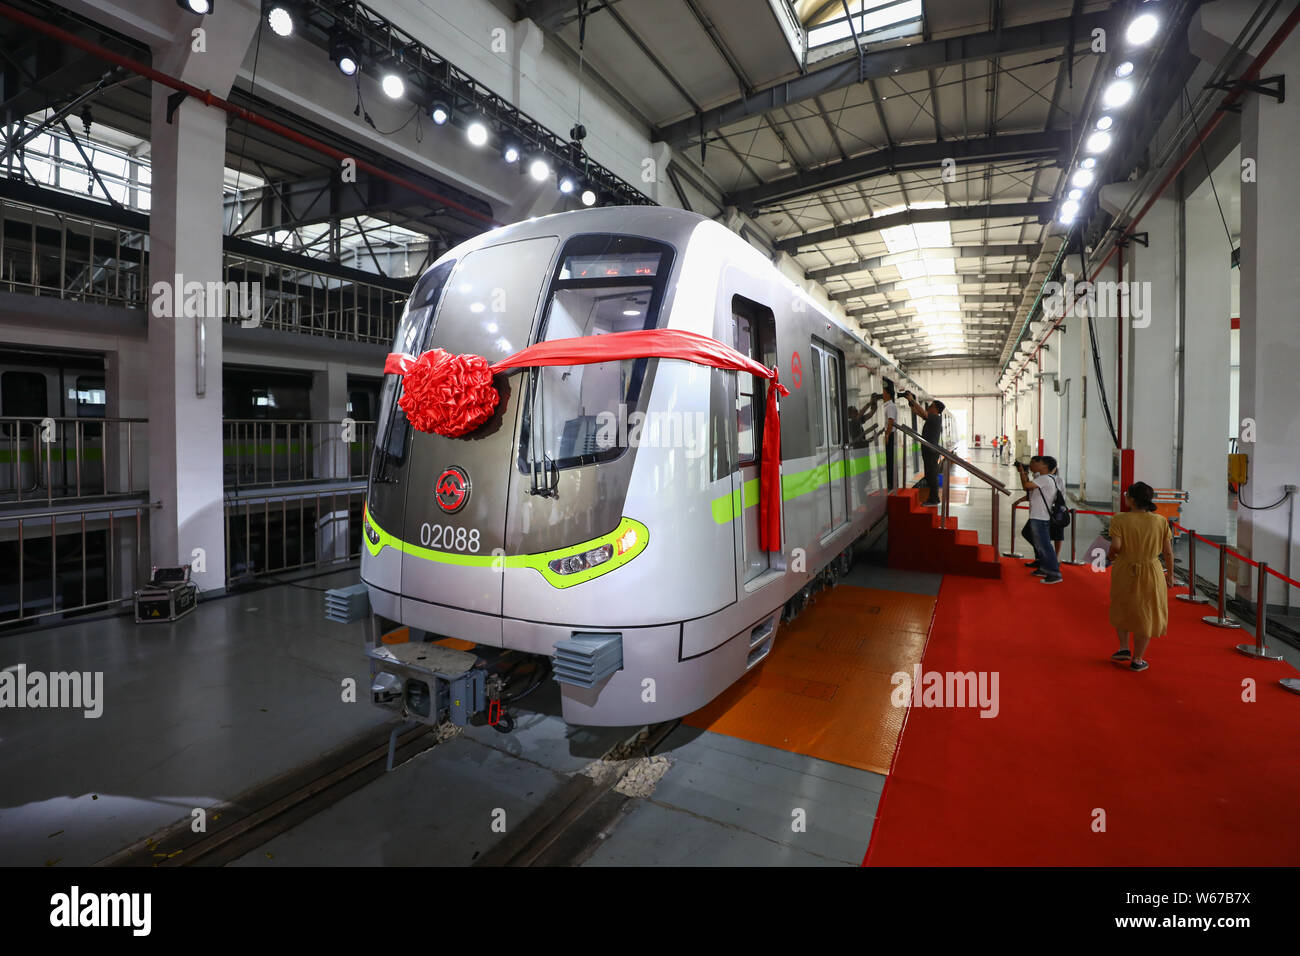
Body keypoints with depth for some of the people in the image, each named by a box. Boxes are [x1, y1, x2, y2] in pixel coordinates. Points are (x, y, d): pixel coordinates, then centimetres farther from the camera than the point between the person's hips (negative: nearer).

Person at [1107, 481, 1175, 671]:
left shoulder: (1120, 520, -14)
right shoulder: (1160, 521, -6)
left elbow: (1116, 545, -23)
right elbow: (1168, 552, -1)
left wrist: (1111, 553, 0)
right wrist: (1170, 574, 10)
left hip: (1125, 572, -1)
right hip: (1151, 573, 2)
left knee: (1121, 610, 23)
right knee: (1145, 615, 13)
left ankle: (1124, 648, 20)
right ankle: (1137, 660, 20)